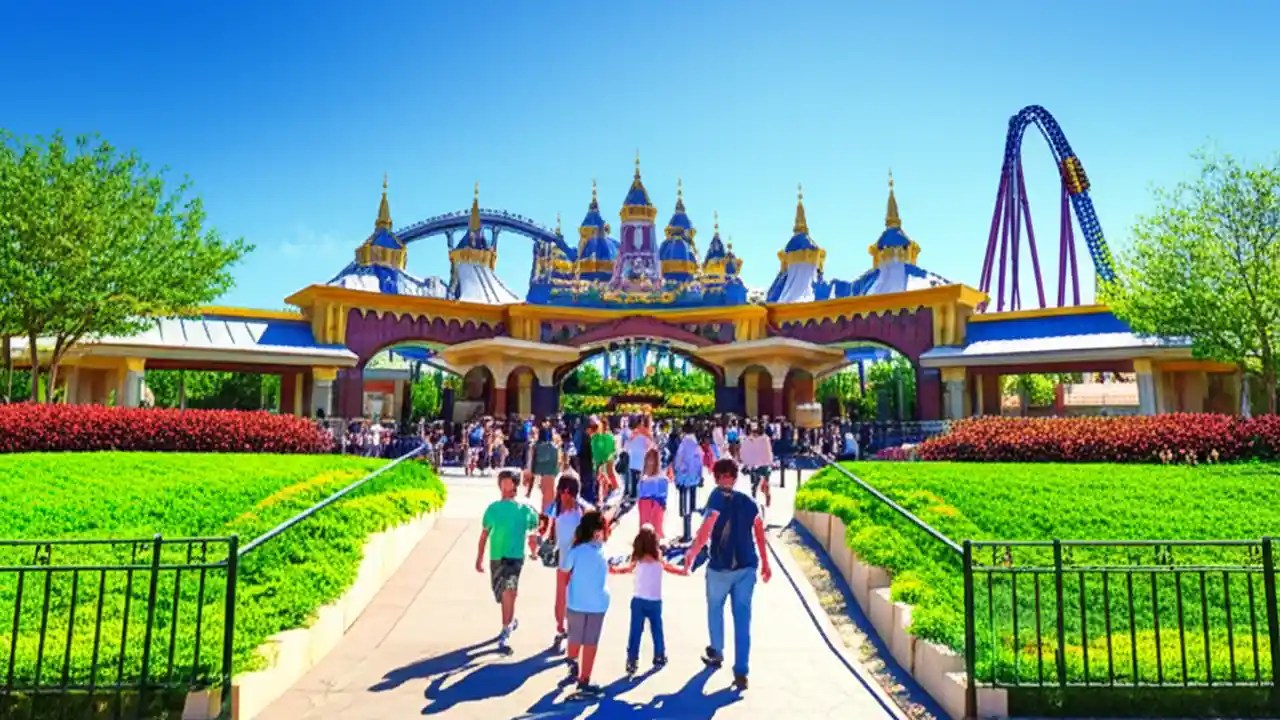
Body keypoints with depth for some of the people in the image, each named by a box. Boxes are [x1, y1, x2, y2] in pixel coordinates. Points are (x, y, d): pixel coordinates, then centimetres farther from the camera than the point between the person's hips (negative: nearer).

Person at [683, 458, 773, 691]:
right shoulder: (749, 501, 7)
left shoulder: (718, 497, -8)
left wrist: (692, 553, -18)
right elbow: (759, 533, 9)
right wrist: (765, 564, 15)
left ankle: (717, 652, 37)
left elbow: (706, 528, -21)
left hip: (720, 567, -3)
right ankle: (741, 672, 2)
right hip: (747, 567, 3)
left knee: (715, 608, 22)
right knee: (742, 619, 4)